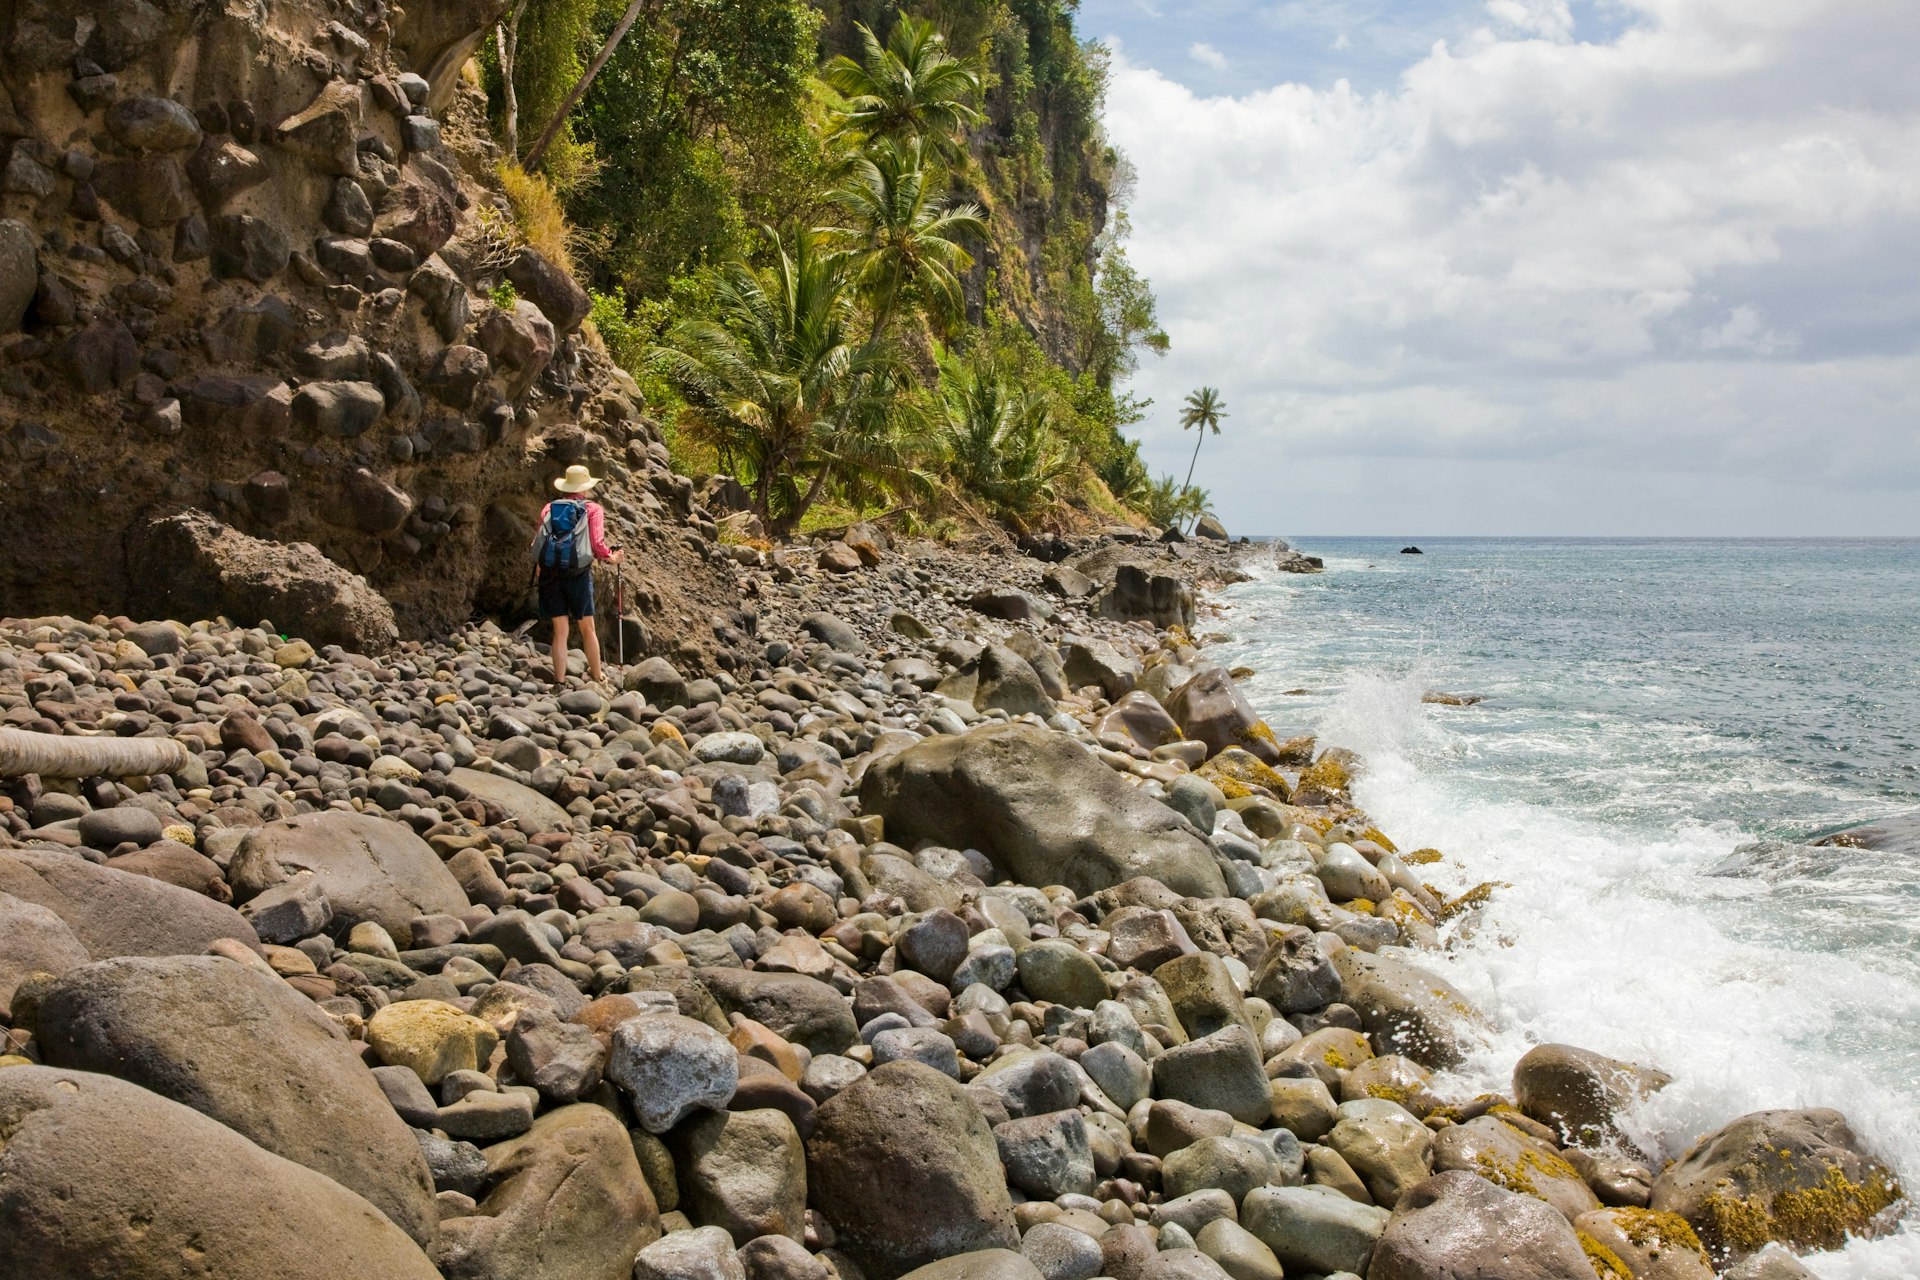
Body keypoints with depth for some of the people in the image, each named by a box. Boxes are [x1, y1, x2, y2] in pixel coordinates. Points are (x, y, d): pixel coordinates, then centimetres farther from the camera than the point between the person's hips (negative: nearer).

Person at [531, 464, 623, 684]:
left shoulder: (550, 508, 14)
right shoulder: (592, 509, 4)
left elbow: (538, 540, 8)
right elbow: (597, 543, -6)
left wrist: (539, 567, 20)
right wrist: (611, 557, 11)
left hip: (550, 573, 3)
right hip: (578, 573, -3)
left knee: (560, 630, 7)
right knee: (587, 628, 11)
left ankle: (560, 681, 6)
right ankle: (596, 677, 20)